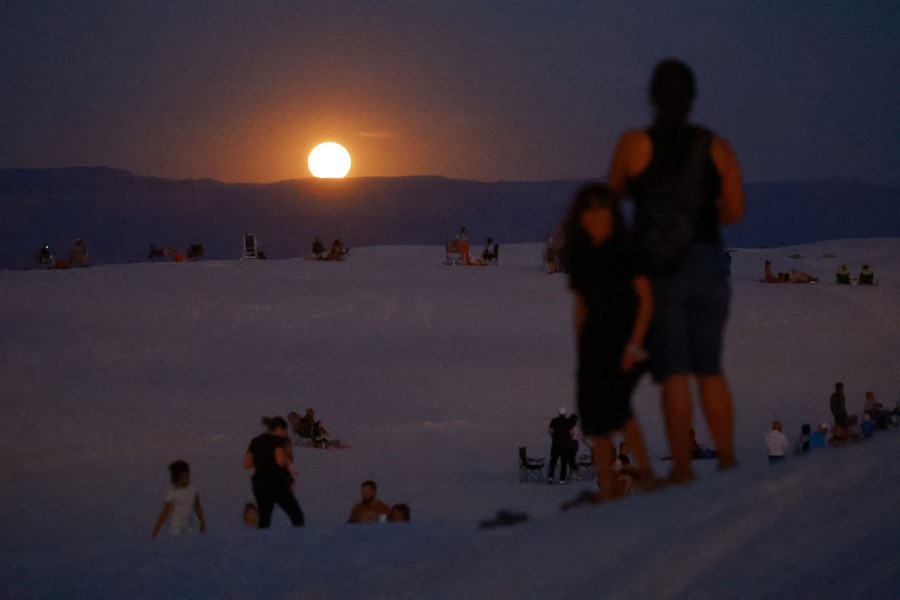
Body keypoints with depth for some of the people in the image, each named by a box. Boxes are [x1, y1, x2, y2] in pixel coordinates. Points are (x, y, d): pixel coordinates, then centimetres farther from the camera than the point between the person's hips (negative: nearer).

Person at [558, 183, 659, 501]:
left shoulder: (627, 250, -6)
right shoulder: (581, 257, 10)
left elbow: (647, 299, -8)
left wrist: (635, 344, -16)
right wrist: (580, 353, 12)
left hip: (626, 336, -6)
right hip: (596, 338, 6)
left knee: (613, 402, -22)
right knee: (595, 416, -1)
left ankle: (645, 469, -13)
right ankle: (606, 490, 2)